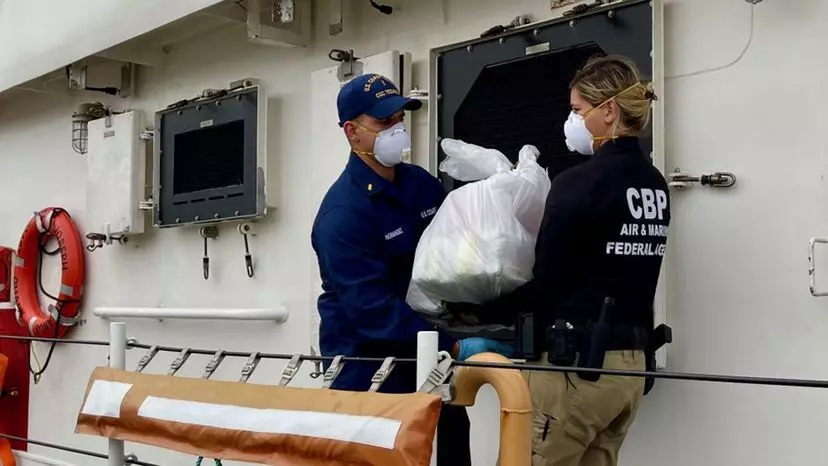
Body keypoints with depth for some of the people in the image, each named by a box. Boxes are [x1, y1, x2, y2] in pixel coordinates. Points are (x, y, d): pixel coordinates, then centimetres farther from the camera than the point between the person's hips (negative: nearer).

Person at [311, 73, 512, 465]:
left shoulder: (421, 182, 3)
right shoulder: (343, 212, -21)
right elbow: (372, 308, -26)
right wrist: (453, 347, -29)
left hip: (425, 349, 7)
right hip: (366, 363, -7)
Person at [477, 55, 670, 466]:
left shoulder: (580, 182, -14)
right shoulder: (654, 184, 10)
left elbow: (546, 283, -13)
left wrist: (481, 311, 2)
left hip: (576, 362, -8)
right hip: (629, 364, 8)